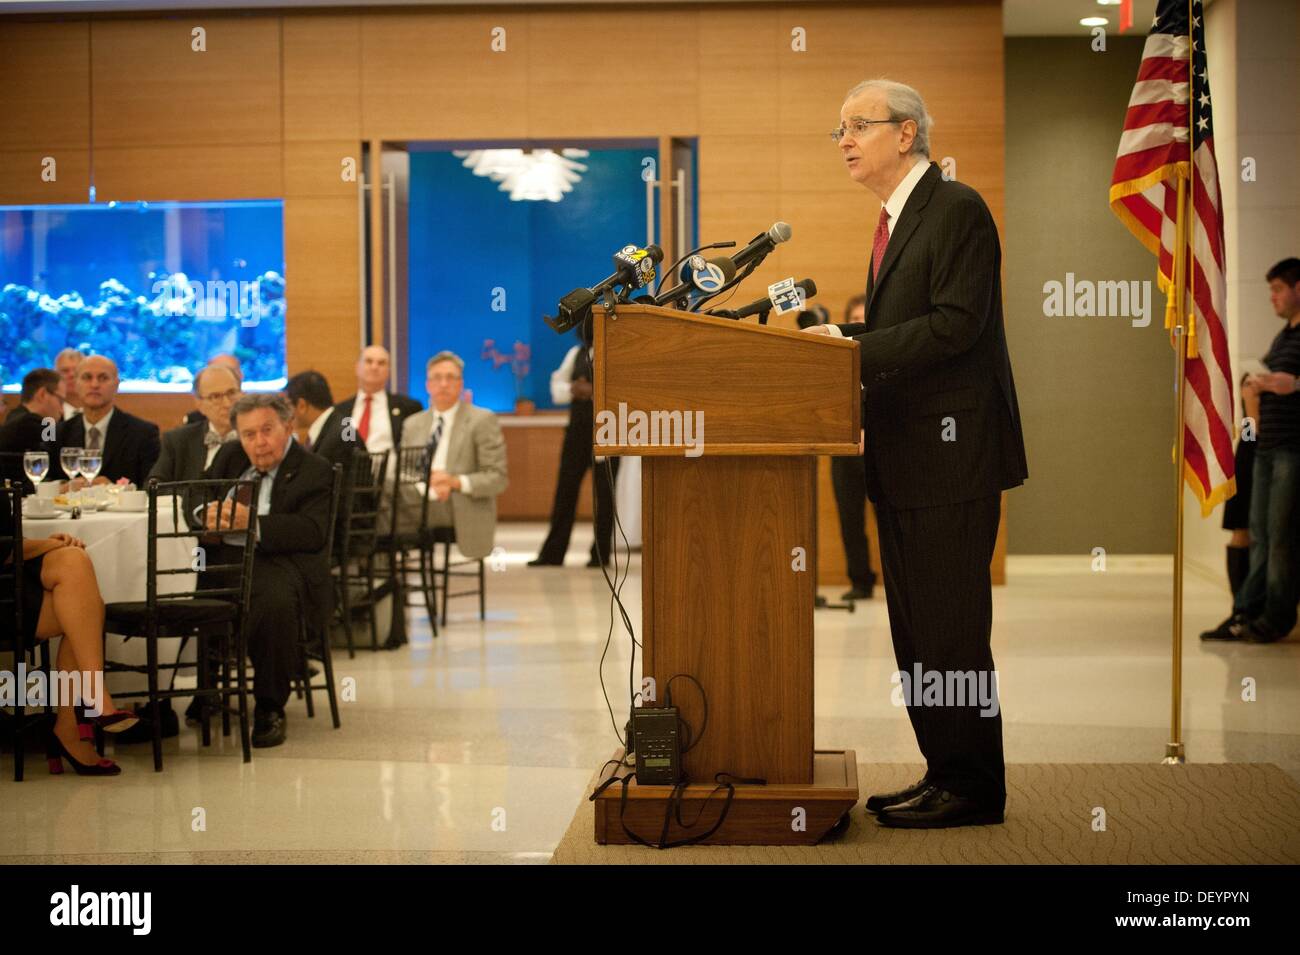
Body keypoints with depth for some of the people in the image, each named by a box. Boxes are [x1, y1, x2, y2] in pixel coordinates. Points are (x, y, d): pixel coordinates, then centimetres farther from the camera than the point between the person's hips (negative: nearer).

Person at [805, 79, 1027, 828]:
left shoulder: (958, 209, -11)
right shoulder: (895, 220, 18)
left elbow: (955, 325, -20)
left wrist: (854, 349, -19)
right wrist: (838, 334, 6)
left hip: (950, 451, -10)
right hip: (905, 457, 10)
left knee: (951, 629, -5)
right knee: (916, 630, 13)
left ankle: (971, 786, 4)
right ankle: (944, 773, 22)